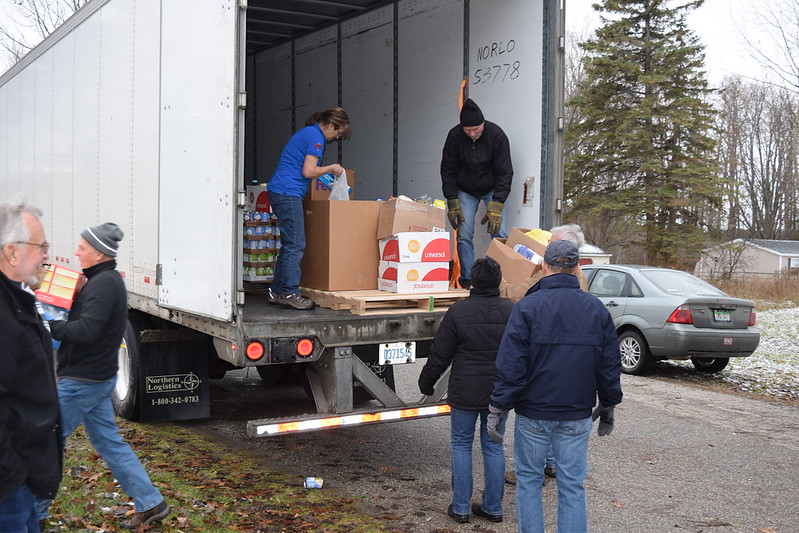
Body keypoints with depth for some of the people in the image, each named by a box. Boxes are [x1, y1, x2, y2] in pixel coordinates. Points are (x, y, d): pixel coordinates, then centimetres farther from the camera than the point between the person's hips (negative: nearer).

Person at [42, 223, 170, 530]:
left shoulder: (104, 283, -20)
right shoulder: (103, 280, 13)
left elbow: (85, 330, -29)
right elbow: (81, 318, 16)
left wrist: (47, 326, -22)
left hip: (82, 381, -10)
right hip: (97, 377, 10)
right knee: (110, 443, 14)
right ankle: (150, 504, 18)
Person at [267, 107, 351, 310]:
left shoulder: (307, 133, 22)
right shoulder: (315, 137, -10)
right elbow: (308, 171, -15)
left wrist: (328, 172, 24)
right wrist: (331, 168, 0)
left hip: (279, 192, 10)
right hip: (288, 193, -10)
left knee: (289, 244, 12)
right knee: (295, 245, -9)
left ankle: (276, 291, 15)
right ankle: (289, 293, -7)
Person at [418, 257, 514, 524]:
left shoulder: (458, 311, -12)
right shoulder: (512, 311, -2)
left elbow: (440, 355, -8)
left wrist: (426, 382, 7)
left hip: (465, 392, -3)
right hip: (499, 392, 3)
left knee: (461, 445, 9)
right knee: (493, 446, 12)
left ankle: (460, 507, 13)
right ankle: (493, 507, 19)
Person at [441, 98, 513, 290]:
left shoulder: (496, 135, -22)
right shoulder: (455, 135, -17)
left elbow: (504, 173, -20)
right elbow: (448, 170, -8)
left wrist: (496, 206, -27)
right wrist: (452, 203, -15)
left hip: (492, 190, -1)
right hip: (465, 191, 1)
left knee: (499, 233, -10)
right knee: (464, 236, -8)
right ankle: (467, 280, -3)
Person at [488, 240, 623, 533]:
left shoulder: (527, 307, -10)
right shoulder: (597, 309, 2)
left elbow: (510, 365, -12)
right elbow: (610, 365, 8)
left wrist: (497, 409, -5)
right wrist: (608, 406, 18)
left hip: (534, 413, -3)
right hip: (578, 415, 3)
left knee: (528, 480, 12)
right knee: (572, 486, 9)